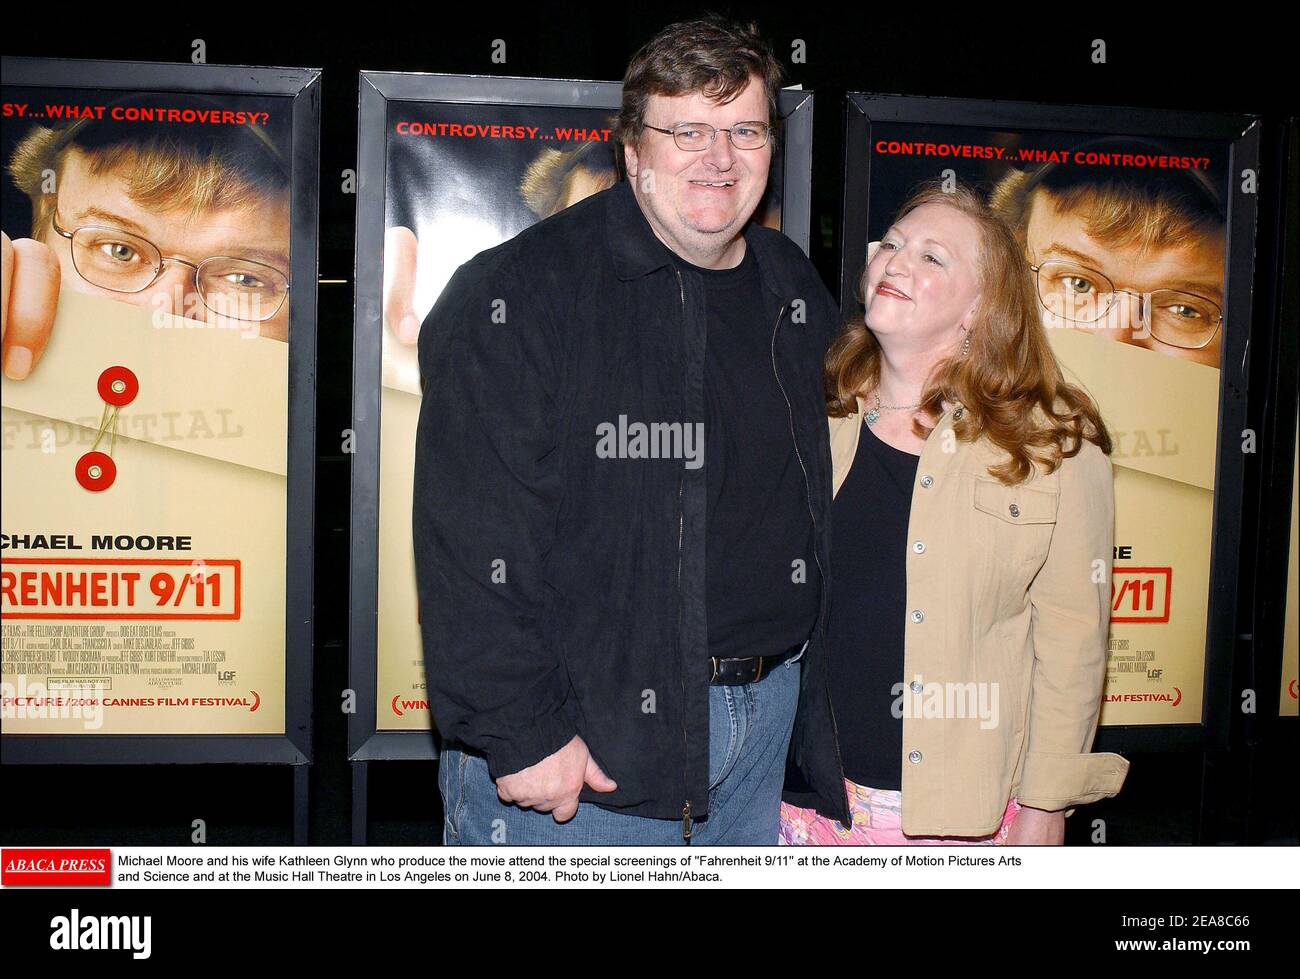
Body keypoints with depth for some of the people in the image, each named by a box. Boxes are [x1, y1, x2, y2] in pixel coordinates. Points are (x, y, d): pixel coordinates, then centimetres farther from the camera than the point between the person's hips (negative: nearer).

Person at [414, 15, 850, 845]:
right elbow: (473, 542, -17)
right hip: (580, 737, -6)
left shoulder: (799, 301, 9)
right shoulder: (518, 295, -13)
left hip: (766, 719, 6)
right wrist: (519, 732, -19)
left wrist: (814, 703, 14)